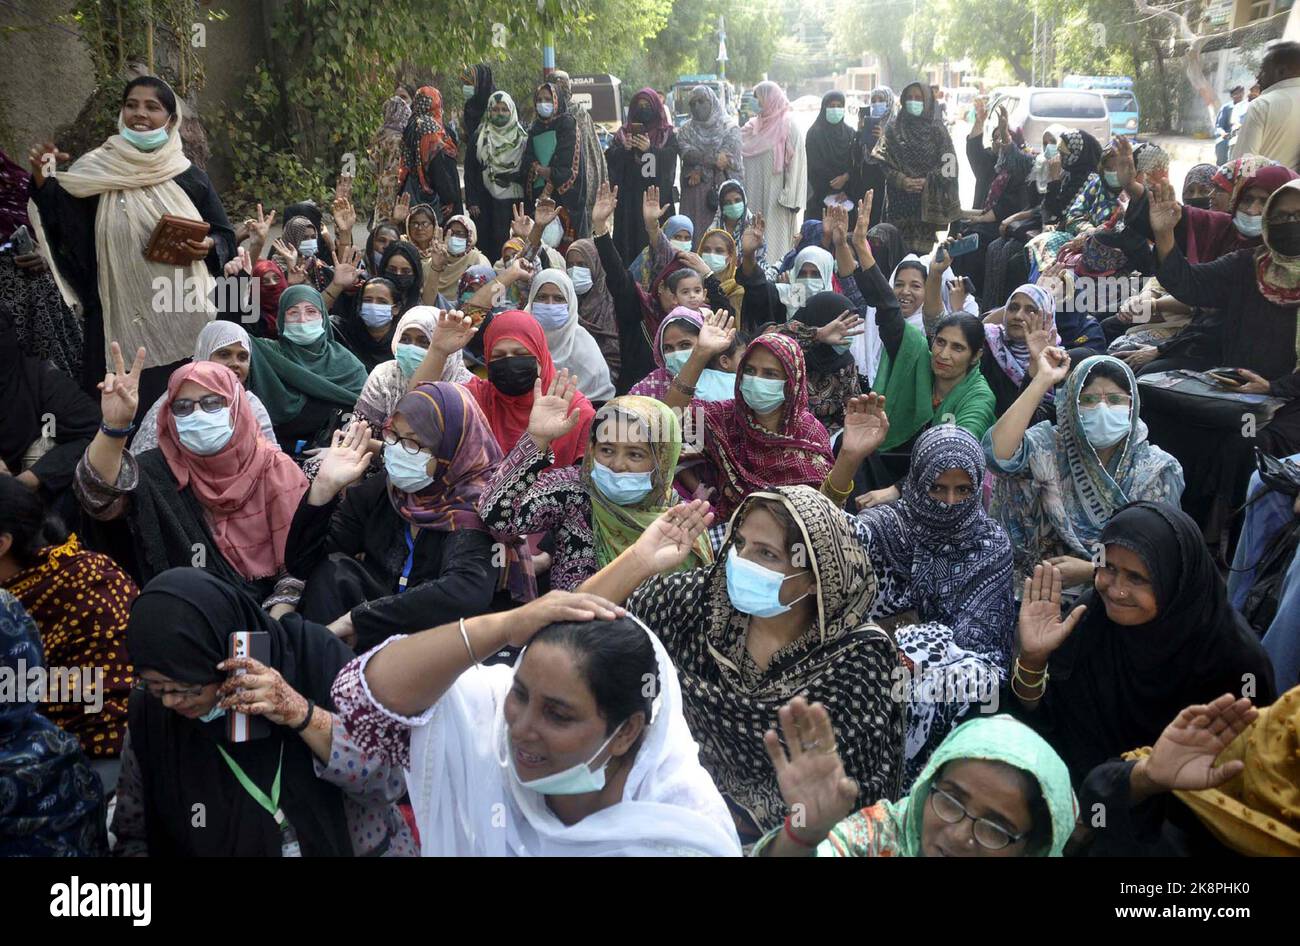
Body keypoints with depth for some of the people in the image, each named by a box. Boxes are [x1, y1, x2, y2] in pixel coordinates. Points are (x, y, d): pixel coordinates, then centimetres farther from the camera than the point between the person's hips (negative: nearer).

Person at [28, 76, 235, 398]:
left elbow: (225, 235, 11)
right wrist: (42, 180, -15)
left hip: (183, 317, 1)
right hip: (119, 320, -1)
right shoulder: (96, 170, 5)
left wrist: (208, 247, -11)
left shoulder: (190, 177, 7)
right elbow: (61, 227, 0)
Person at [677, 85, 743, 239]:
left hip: (721, 190, -2)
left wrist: (700, 171, -8)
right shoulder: (686, 130, 12)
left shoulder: (730, 128, 2)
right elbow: (686, 154, -4)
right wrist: (713, 158, -15)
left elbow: (728, 159, -9)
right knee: (693, 231, -3)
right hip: (693, 192, 2)